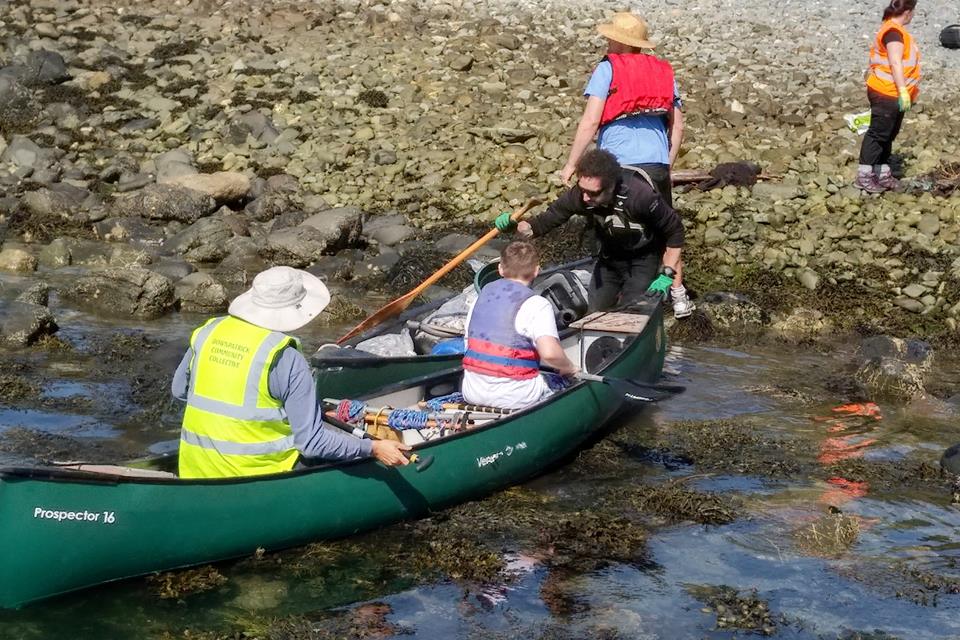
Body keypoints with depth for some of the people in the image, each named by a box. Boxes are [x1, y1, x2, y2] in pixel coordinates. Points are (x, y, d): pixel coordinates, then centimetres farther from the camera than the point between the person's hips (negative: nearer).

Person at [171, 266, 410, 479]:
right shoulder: (286, 359, -16)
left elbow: (179, 390, 15)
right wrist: (373, 448, -10)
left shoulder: (208, 332, 1)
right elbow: (312, 441, -16)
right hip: (258, 476, -6)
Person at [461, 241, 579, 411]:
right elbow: (550, 353, -23)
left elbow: (470, 343, 17)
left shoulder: (483, 294, 10)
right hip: (514, 397, -7)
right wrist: (569, 368, -2)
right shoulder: (537, 304, -10)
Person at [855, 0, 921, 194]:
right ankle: (863, 177, -1)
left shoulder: (897, 30, 14)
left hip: (894, 95, 10)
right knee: (877, 134, -5)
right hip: (887, 95, -10)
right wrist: (903, 90, -29)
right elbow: (895, 63, -26)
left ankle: (883, 174, 23)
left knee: (888, 136, 15)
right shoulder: (893, 31, -18)